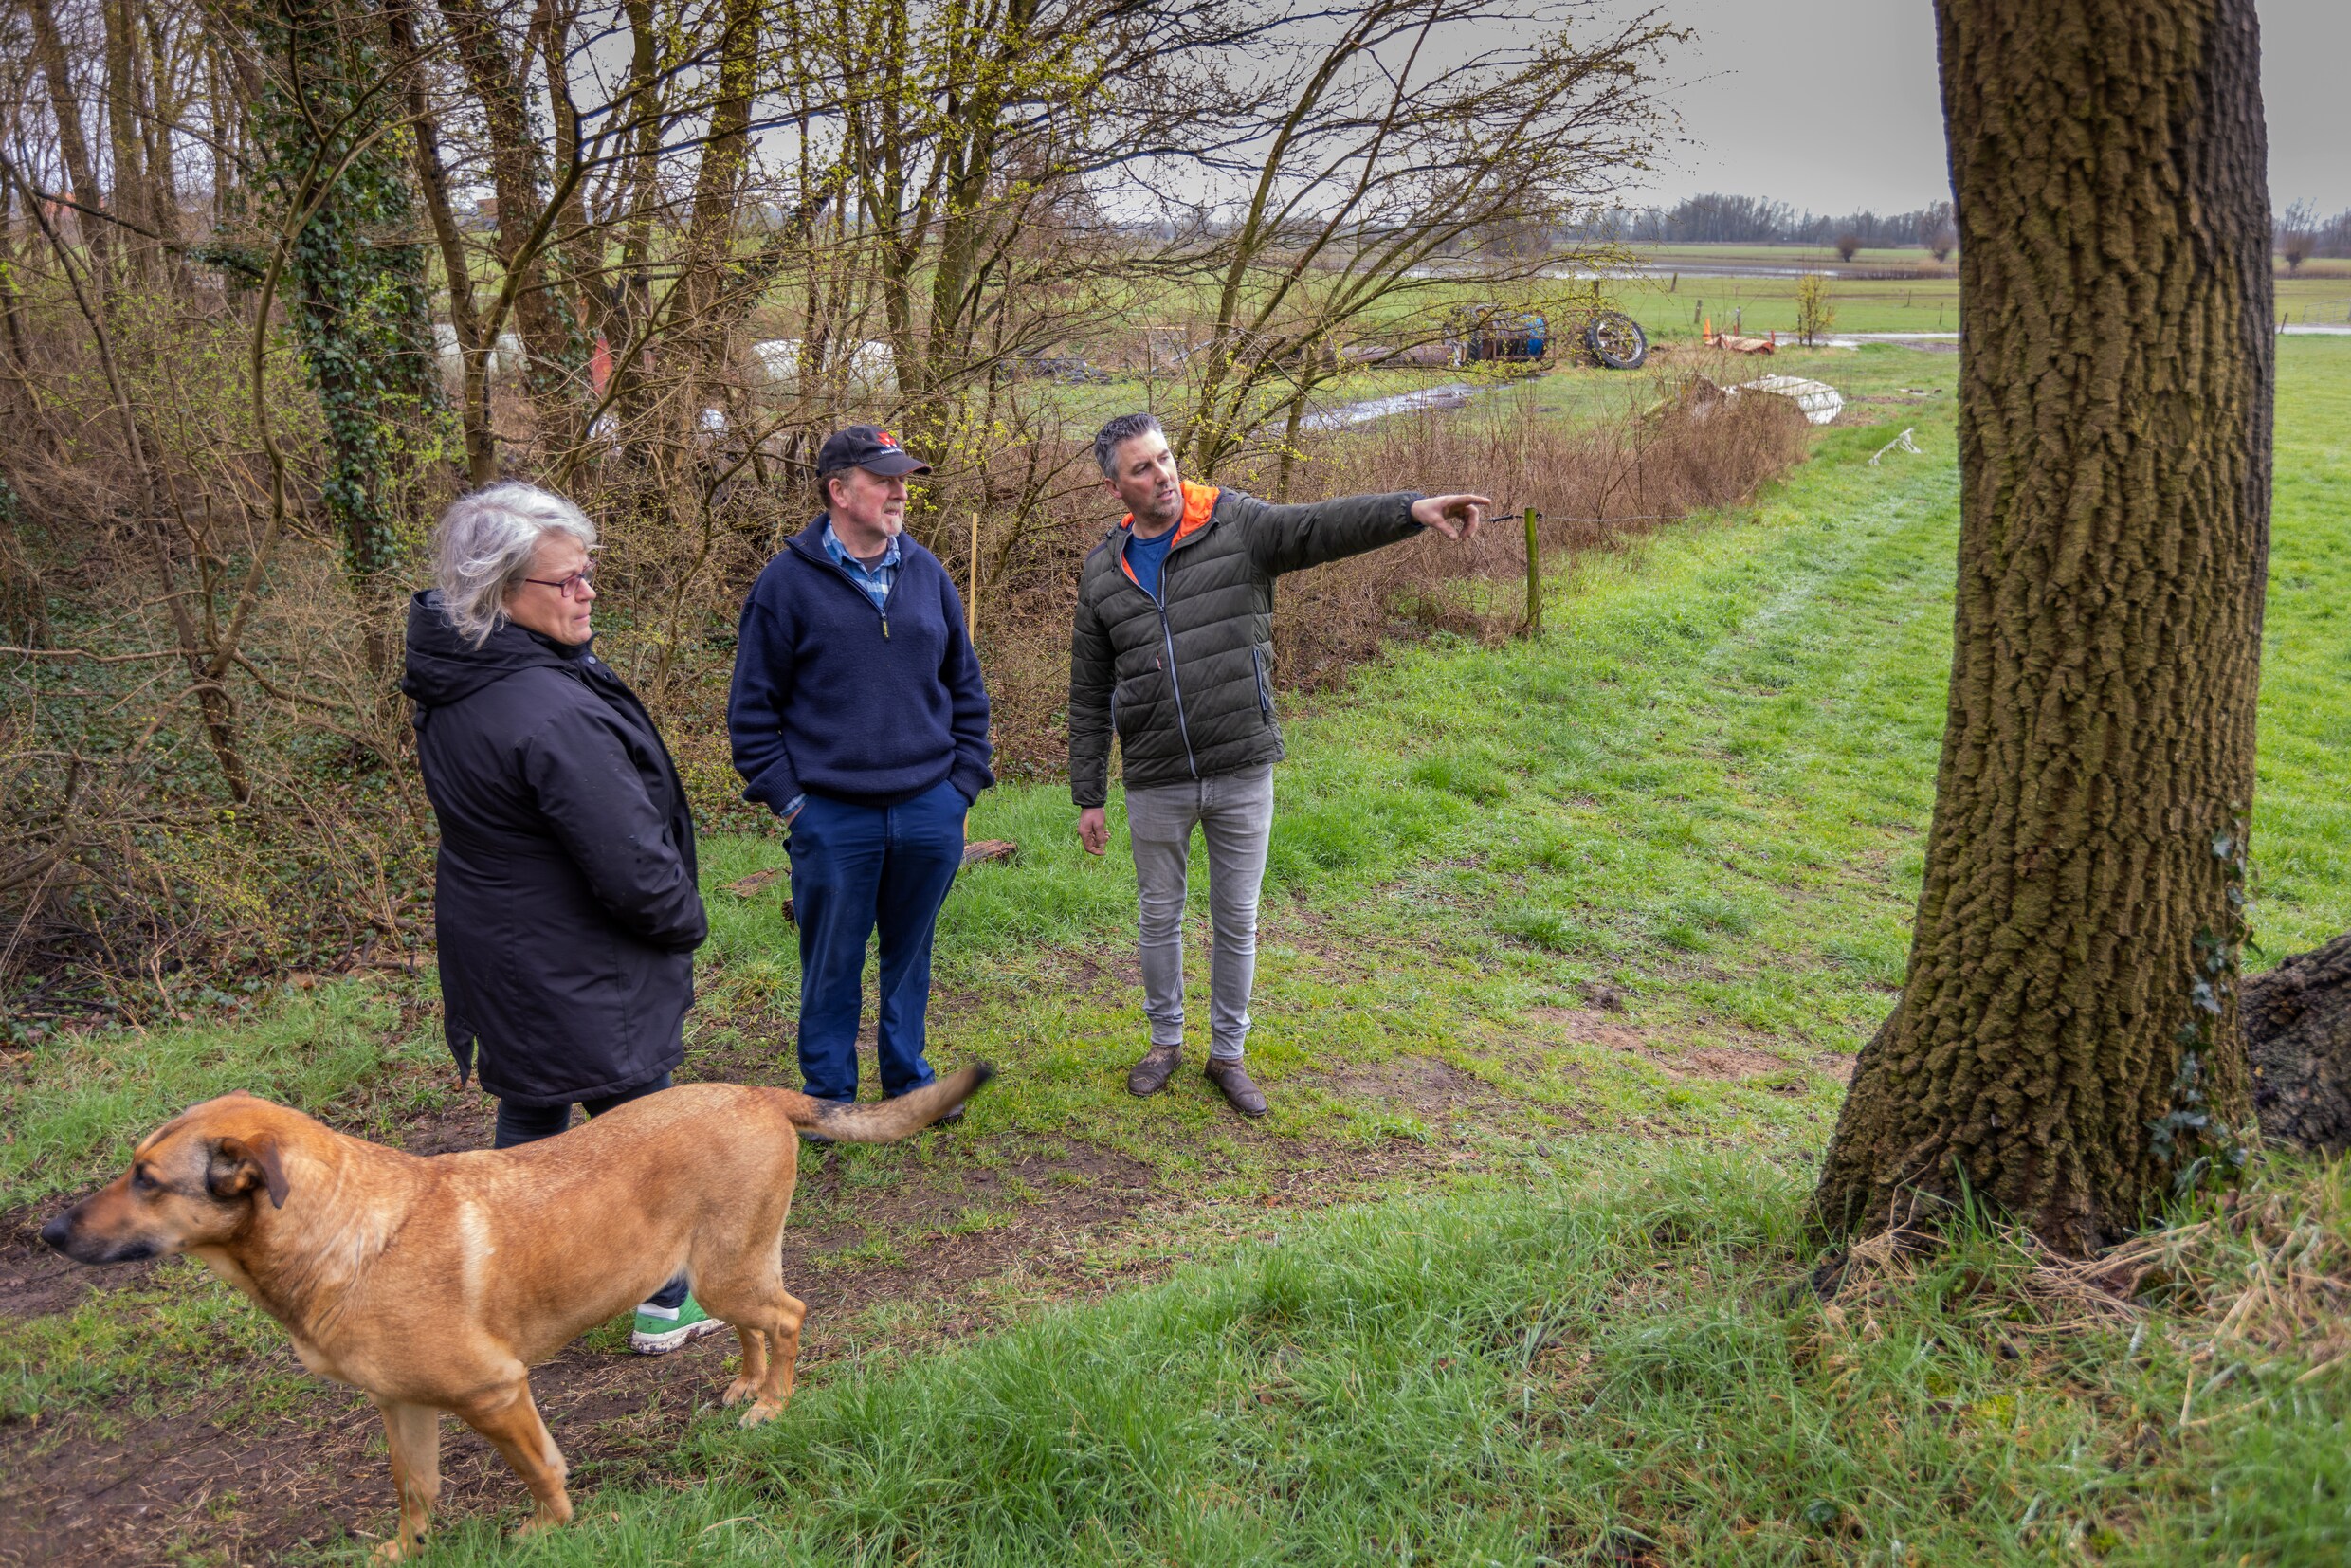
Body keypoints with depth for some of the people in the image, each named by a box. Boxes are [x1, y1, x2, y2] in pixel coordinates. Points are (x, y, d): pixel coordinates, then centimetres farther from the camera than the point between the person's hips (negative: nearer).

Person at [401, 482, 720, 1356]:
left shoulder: (451, 687, -1)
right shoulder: (554, 713, -31)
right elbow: (633, 867, -29)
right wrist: (687, 922, -8)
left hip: (493, 950, 9)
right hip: (576, 972, -9)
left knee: (530, 1119, 24)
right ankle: (668, 1307, 27)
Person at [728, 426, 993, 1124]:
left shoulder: (927, 573, 7)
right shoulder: (789, 581, -5)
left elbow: (965, 686, 14)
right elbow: (753, 703, -2)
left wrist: (965, 778, 7)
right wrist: (784, 795, -7)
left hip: (930, 811, 4)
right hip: (831, 818, -3)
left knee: (911, 955, 16)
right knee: (832, 963, 8)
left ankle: (909, 1078, 32)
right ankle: (828, 1091, 24)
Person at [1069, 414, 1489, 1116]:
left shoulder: (1237, 525, -5)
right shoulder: (1102, 570, 2)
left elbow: (1322, 526, -23)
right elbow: (1089, 695, 7)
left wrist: (1412, 508, -41)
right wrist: (1088, 797, 5)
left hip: (1242, 774, -2)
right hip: (1156, 784, 2)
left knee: (1237, 920, 10)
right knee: (1160, 916, 15)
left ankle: (1228, 1052, 28)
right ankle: (1165, 1040, 36)